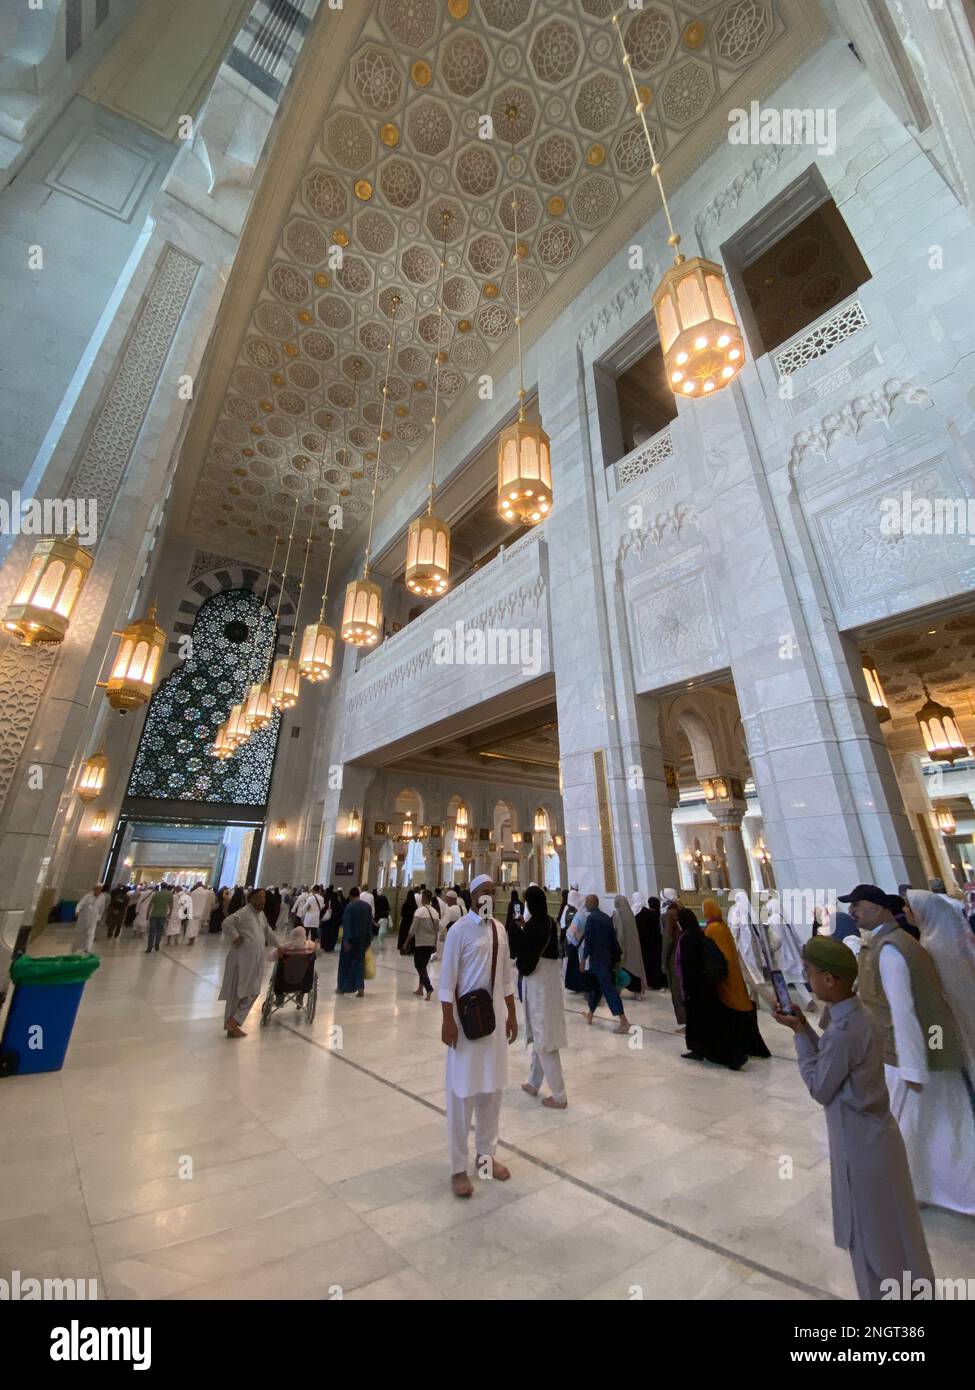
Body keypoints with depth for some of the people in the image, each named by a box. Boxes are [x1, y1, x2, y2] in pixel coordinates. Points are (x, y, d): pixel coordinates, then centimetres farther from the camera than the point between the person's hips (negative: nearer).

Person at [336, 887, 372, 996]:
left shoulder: (349, 906, -13)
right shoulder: (367, 906, 1)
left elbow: (346, 924, -17)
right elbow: (370, 923, 6)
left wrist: (346, 940, -17)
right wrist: (369, 938, 12)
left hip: (351, 938, -4)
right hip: (363, 938, 4)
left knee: (346, 962, 12)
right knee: (359, 962, 11)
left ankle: (342, 987, 23)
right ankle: (360, 987, 1)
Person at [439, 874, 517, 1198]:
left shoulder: (499, 929, 2)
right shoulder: (459, 930, -18)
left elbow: (506, 975, 9)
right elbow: (447, 979, -14)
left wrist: (511, 1014, 12)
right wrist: (448, 1021, -14)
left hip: (494, 1018, 6)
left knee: (492, 1089, 18)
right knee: (463, 1093, 8)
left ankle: (486, 1153, 40)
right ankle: (458, 1167, 27)